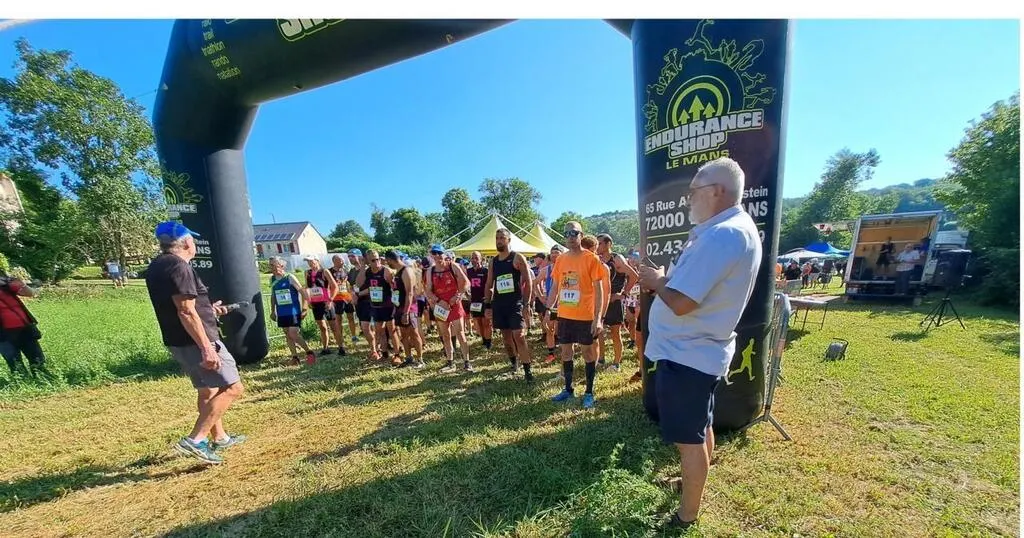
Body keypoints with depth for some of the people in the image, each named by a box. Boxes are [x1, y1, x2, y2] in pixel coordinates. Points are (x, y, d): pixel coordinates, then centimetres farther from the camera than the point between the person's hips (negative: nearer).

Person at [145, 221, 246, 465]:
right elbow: (186, 313, -25)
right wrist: (207, 348, -25)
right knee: (232, 388, -5)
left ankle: (220, 438, 33)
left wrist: (209, 309, 33)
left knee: (207, 390, 21)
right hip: (196, 341, -10)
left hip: (177, 342, 10)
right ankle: (195, 440, -6)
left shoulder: (156, 267, 12)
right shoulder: (178, 266, -19)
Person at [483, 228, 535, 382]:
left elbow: (528, 281, -6)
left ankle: (527, 370, -5)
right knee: (506, 336, 13)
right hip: (498, 303, 6)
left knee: (518, 336, -12)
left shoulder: (518, 258, -5)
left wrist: (526, 303, -11)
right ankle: (513, 364, 30)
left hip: (515, 302, -5)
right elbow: (489, 285, 15)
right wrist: (487, 304, 9)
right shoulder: (493, 261, 11)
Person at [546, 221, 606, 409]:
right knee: (565, 352, 14)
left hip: (585, 316, -5)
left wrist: (598, 317, -16)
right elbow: (554, 287, 12)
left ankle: (589, 393, 23)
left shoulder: (591, 258, -9)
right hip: (564, 315, 5)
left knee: (588, 353, 8)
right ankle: (568, 389, 30)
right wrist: (548, 310, 7)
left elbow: (598, 289, -10)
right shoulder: (561, 259, 6)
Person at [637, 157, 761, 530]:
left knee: (689, 440, 7)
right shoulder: (740, 229, 9)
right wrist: (665, 280, 2)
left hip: (685, 354, -10)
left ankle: (686, 517, 27)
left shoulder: (719, 236, -26)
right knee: (700, 429, 26)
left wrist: (656, 281, -10)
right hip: (703, 349, 10)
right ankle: (694, 484, 48)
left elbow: (680, 302, -28)